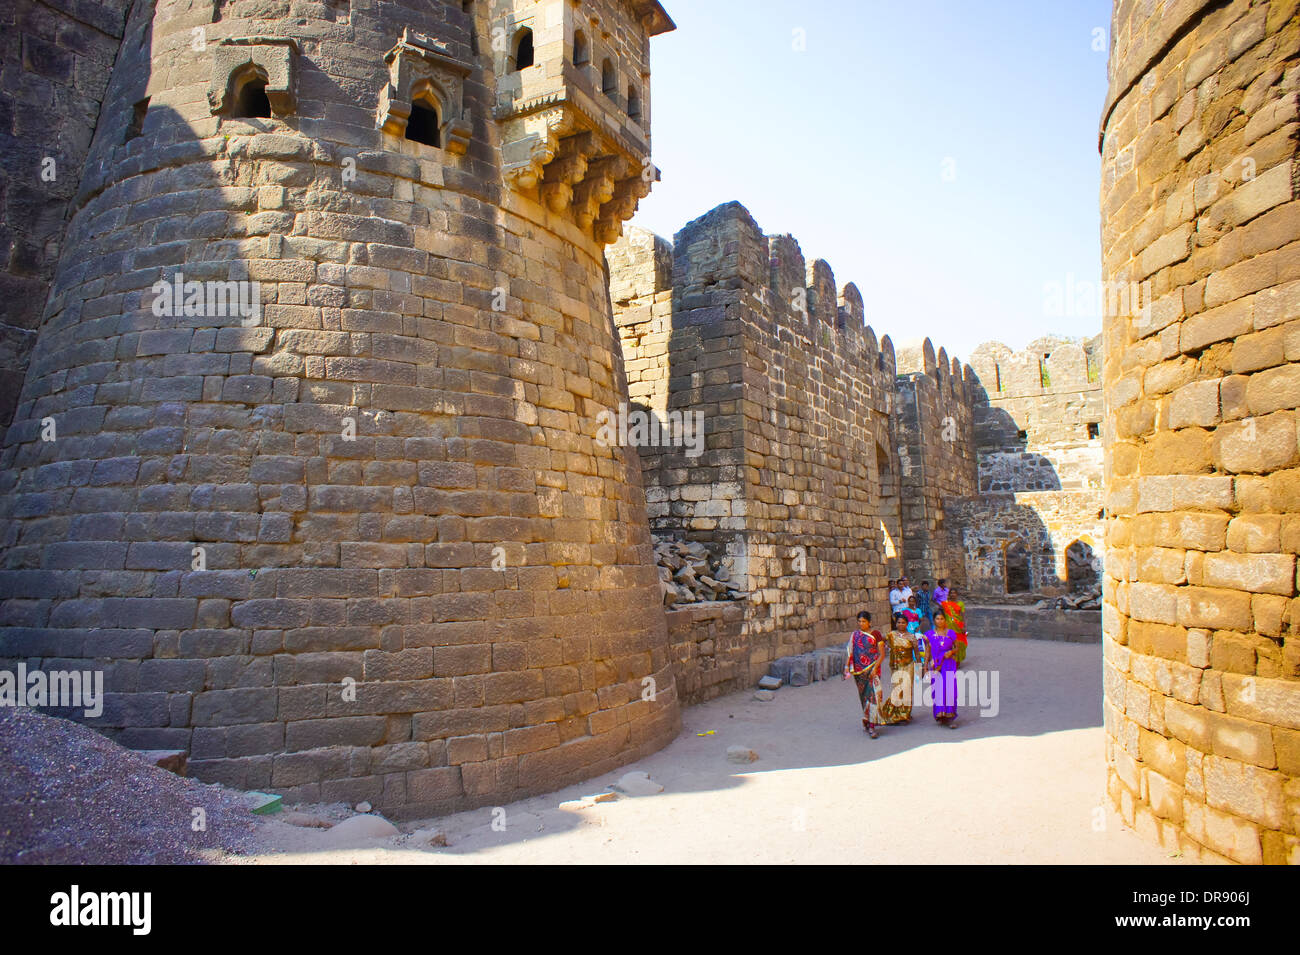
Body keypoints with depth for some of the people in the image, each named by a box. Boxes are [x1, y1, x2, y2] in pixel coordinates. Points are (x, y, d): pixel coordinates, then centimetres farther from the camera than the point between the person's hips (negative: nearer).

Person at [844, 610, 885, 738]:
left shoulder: (875, 634, 0)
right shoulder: (855, 635, 8)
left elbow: (882, 654, -2)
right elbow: (851, 653, 8)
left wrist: (875, 668, -13)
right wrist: (847, 666, -4)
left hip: (872, 669, -3)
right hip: (859, 670, 3)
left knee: (873, 694, -12)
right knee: (863, 696, 9)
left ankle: (871, 726, -11)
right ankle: (866, 719, 27)